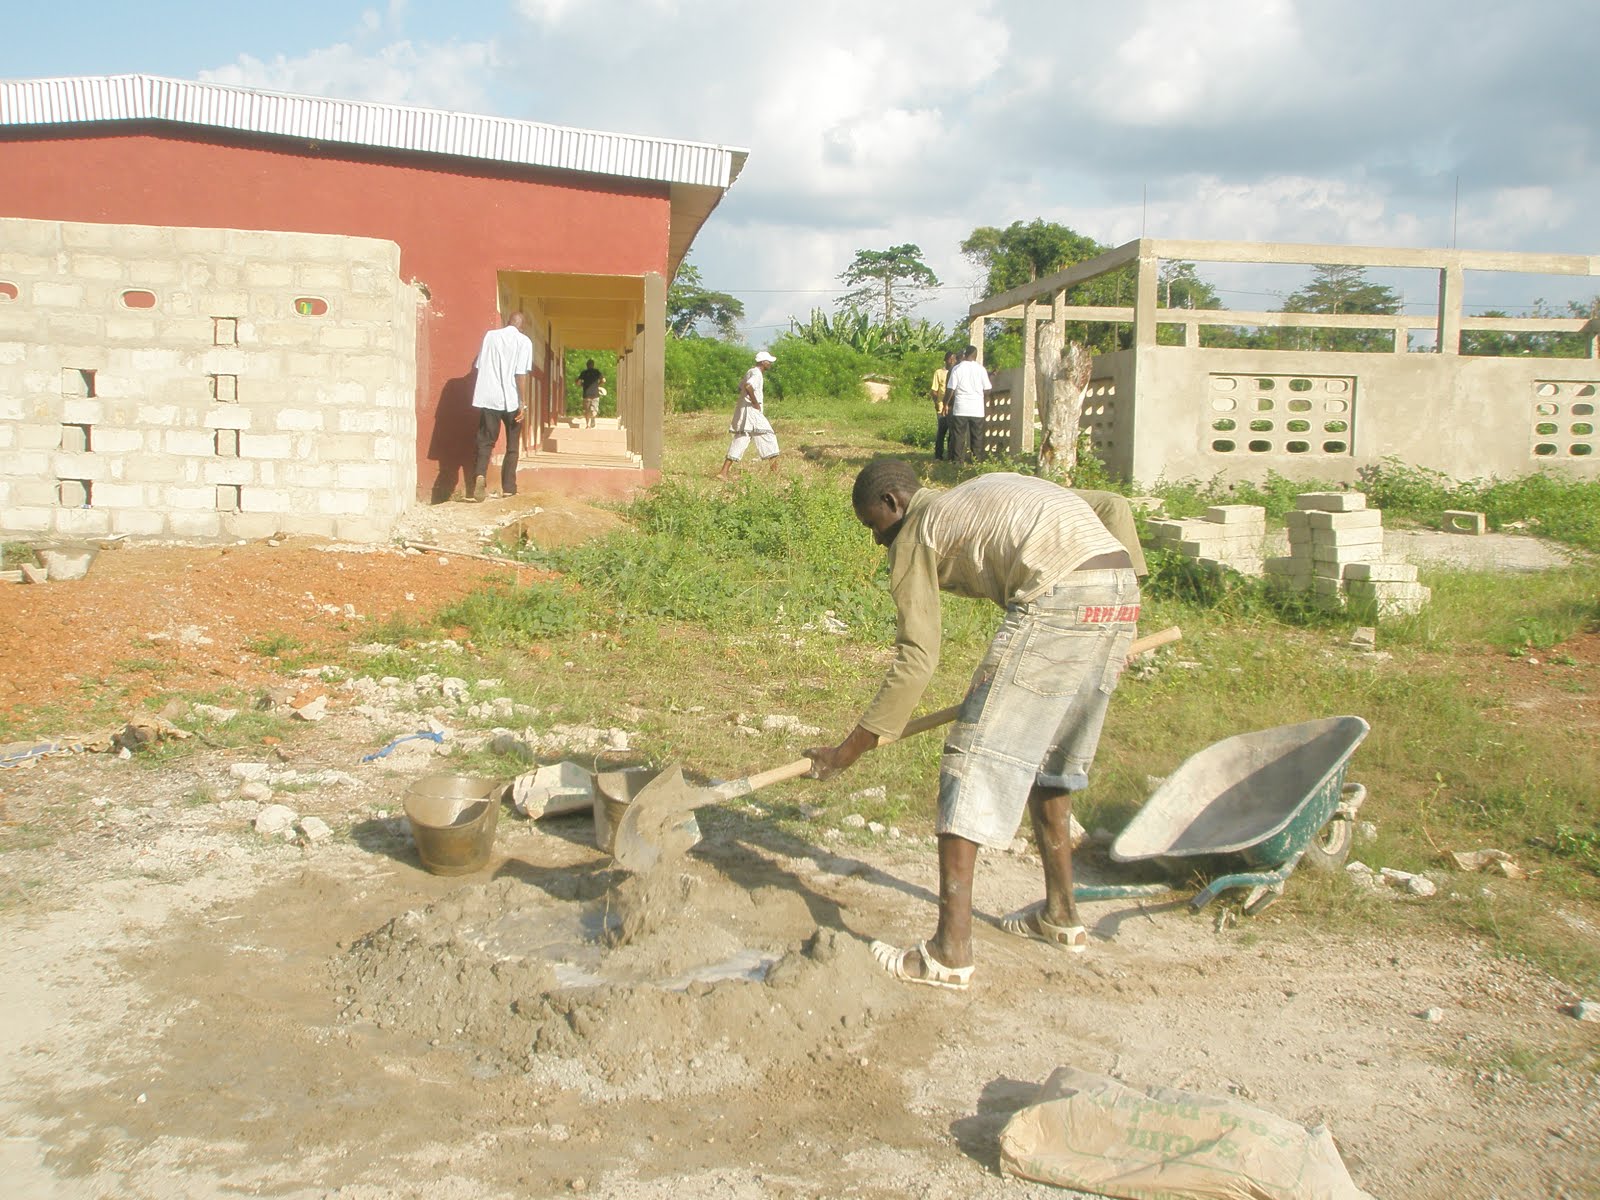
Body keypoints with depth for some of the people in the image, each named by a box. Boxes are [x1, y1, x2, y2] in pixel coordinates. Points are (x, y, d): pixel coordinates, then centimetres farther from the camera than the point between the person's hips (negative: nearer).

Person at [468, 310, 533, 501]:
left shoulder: (490, 335, 9)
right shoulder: (524, 341, -2)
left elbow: (479, 366, 10)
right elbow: (521, 374, -10)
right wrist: (524, 403, -10)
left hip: (488, 398, 2)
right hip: (511, 400, -2)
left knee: (486, 441, 2)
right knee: (512, 446, 11)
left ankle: (479, 476, -23)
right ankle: (508, 487, 10)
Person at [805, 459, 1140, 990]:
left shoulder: (917, 532, 10)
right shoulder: (983, 493, 31)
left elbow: (915, 659, 3)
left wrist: (846, 751, 9)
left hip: (1059, 603, -9)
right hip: (1123, 592, 9)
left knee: (975, 759, -4)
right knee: (1051, 759, 24)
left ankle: (950, 951, -7)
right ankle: (1061, 914, 36)